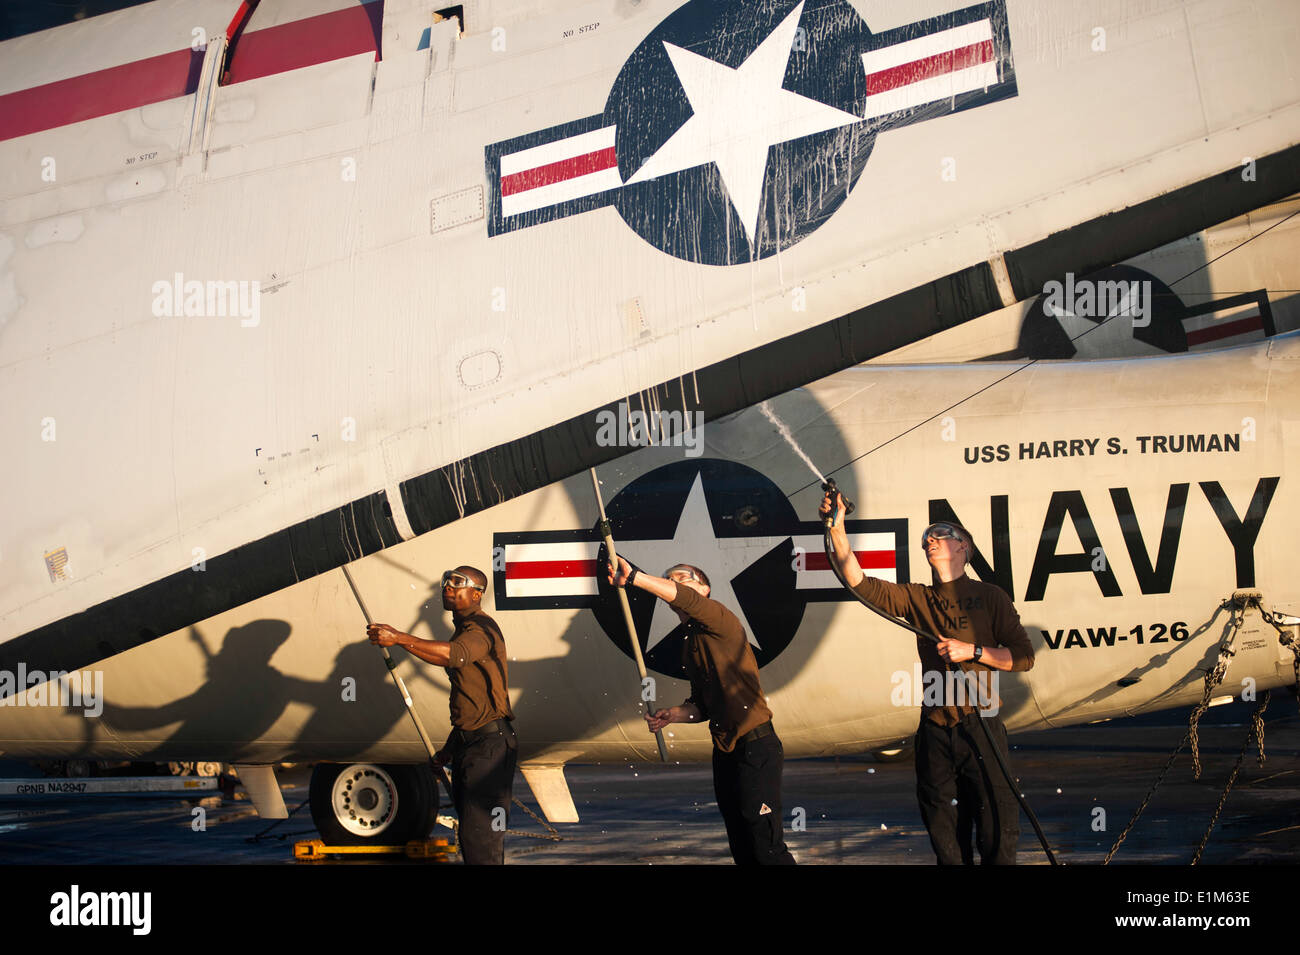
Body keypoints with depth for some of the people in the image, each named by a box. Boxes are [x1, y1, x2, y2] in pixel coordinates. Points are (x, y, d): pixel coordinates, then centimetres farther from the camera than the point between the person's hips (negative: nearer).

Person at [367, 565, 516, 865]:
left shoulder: (481, 629, -13)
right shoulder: (464, 629, 21)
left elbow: (455, 655, -37)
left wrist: (399, 638, -39)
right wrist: (451, 745, 26)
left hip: (488, 745, -11)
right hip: (468, 744, 11)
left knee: (480, 835, -15)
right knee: (470, 831, 14)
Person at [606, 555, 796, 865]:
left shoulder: (721, 621, -7)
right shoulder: (690, 647, 18)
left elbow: (684, 597, -28)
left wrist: (633, 576, -37)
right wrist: (673, 715, 4)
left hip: (756, 748, -9)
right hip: (724, 752, 9)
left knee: (767, 847, -13)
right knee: (742, 850, 11)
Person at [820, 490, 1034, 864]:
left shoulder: (988, 597, 2)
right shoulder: (917, 599, 9)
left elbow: (1023, 657, 0)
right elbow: (859, 582, -5)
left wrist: (972, 651, -12)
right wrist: (837, 530, -17)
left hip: (980, 727, -3)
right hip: (935, 732, 3)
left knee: (996, 835, -3)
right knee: (946, 841, 10)